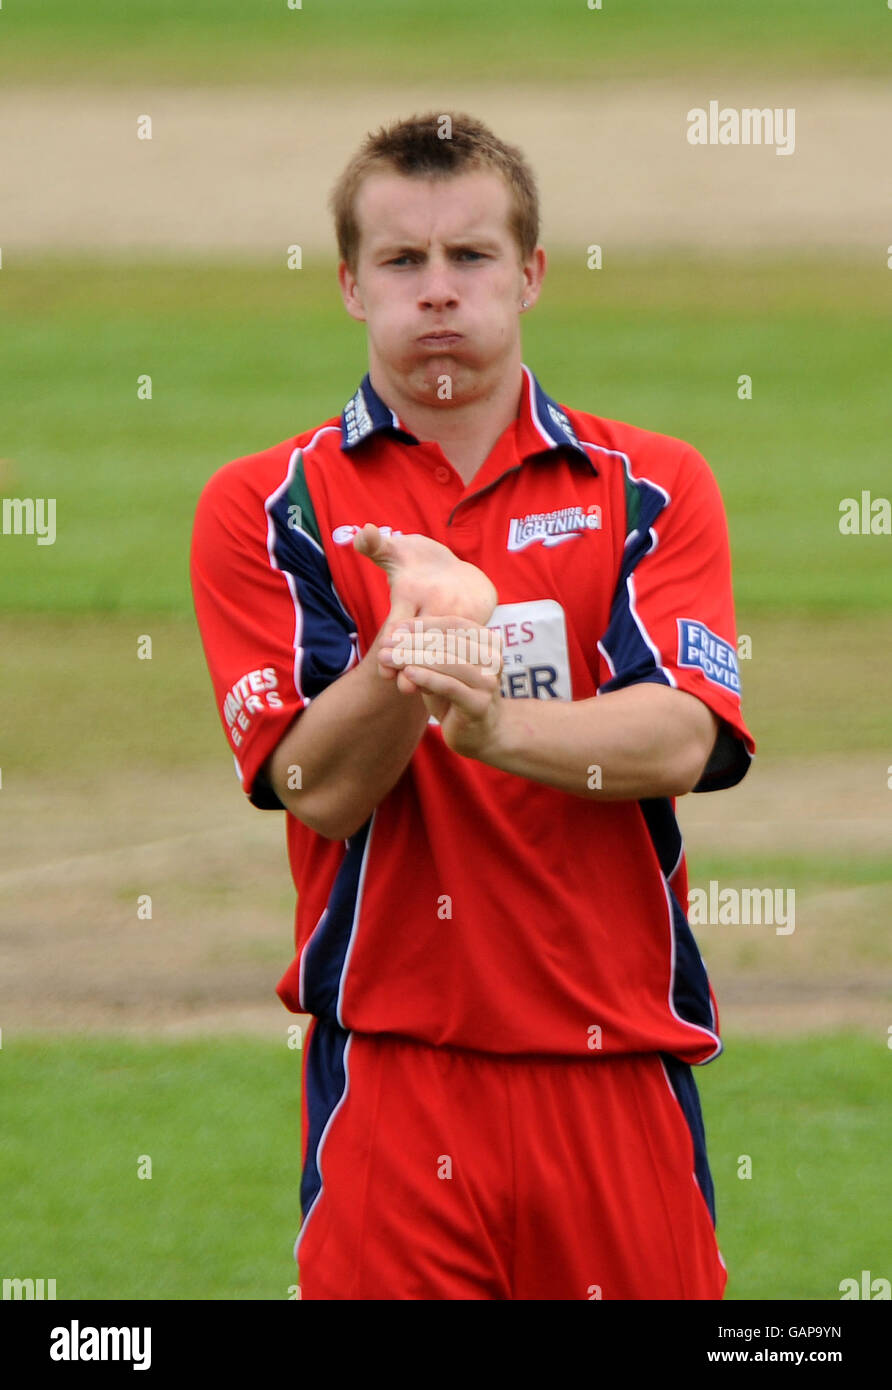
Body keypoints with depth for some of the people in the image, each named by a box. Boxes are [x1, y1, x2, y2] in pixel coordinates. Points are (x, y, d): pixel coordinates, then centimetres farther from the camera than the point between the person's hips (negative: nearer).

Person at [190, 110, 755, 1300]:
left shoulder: (654, 487, 8)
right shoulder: (265, 508, 6)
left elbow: (680, 743, -8)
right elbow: (318, 789, -5)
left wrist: (500, 723, -27)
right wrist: (407, 648, -25)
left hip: (620, 1062, 1)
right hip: (389, 1061, -1)